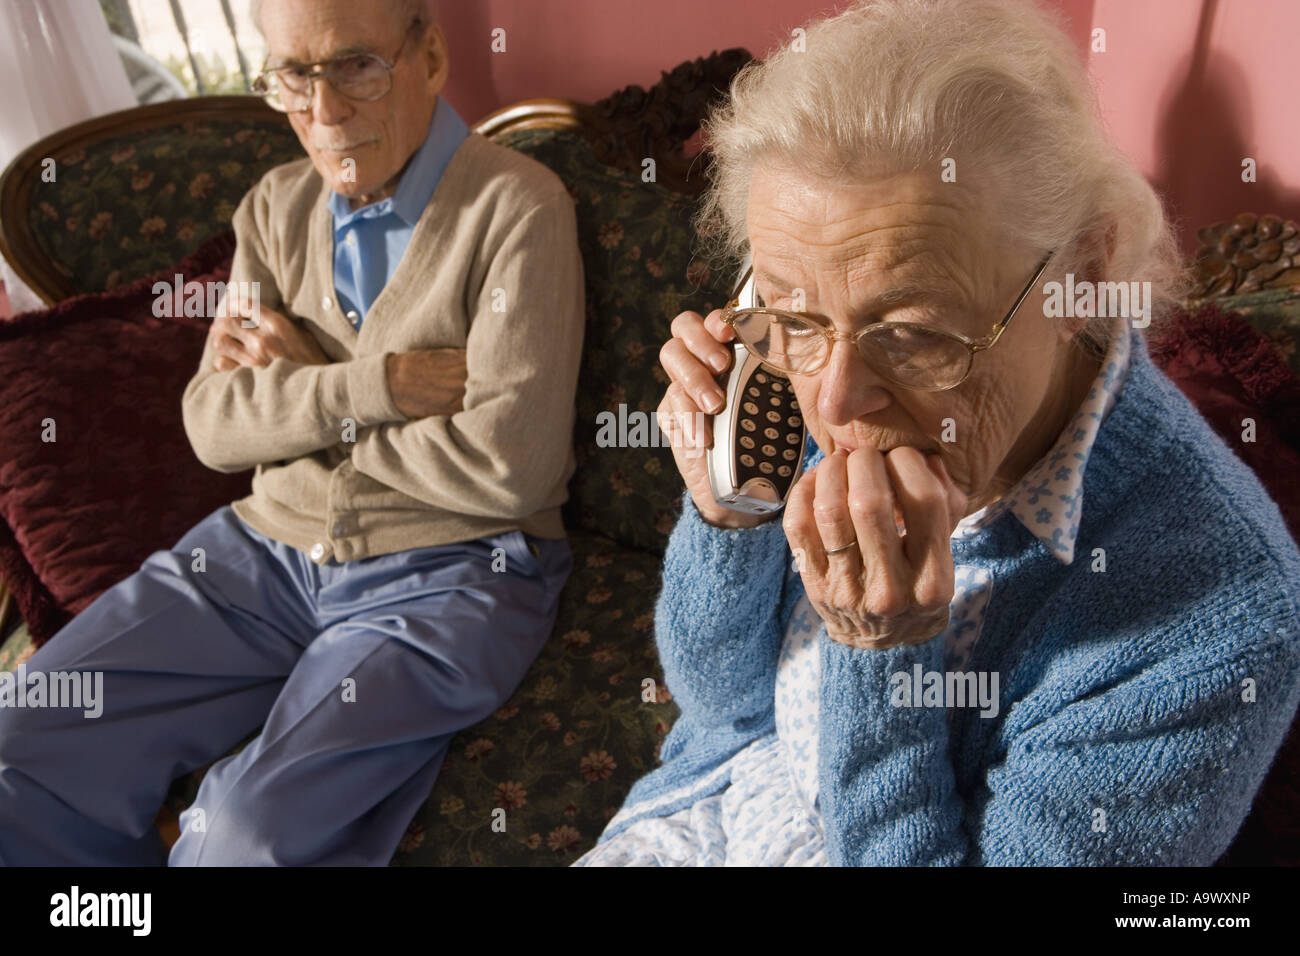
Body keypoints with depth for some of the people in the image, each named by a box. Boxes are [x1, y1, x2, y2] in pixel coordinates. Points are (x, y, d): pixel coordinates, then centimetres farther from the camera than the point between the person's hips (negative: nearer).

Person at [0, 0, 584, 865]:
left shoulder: (516, 207, -10)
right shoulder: (275, 208, 10)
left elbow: (509, 467, -18)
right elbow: (213, 424, 2)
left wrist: (305, 389, -7)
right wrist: (383, 383, -15)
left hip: (448, 569, -5)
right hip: (267, 546, 6)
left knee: (255, 830, -26)